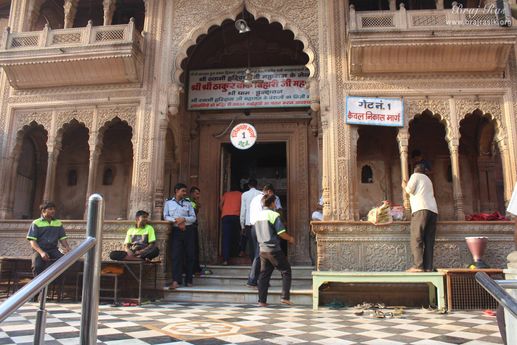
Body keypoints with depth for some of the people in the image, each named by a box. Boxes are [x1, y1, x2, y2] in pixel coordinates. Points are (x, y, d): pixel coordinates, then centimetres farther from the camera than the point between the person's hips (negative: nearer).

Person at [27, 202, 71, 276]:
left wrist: (67, 248, -9)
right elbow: (32, 241, -5)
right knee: (37, 266, -33)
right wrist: (41, 252, -21)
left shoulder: (58, 223, 14)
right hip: (39, 250, -2)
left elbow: (62, 238, 13)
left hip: (53, 250, 3)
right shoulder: (36, 223, 3)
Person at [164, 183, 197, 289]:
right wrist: (176, 221, -13)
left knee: (189, 255, 1)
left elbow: (193, 218, 7)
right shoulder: (168, 203, 11)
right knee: (176, 255, -9)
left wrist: (184, 219, -11)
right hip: (176, 231, -2)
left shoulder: (188, 203, 14)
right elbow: (166, 216, 2)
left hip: (188, 230, 2)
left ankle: (188, 280, 8)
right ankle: (176, 281, -13)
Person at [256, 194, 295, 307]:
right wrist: (290, 238, 3)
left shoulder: (258, 215, 10)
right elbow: (281, 233, -14)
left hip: (262, 249, 7)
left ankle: (262, 300, 11)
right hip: (274, 249, -7)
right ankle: (285, 297, 1)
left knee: (264, 274, 11)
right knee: (286, 271, 6)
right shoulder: (274, 215, -11)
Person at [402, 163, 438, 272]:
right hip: (433, 210, 7)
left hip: (421, 209, -7)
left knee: (416, 239, -10)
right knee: (429, 241, 2)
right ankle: (428, 267, -4)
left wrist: (404, 186, 17)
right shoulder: (428, 180, 32)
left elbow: (410, 189, -4)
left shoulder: (415, 175, 11)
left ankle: (418, 266, -19)